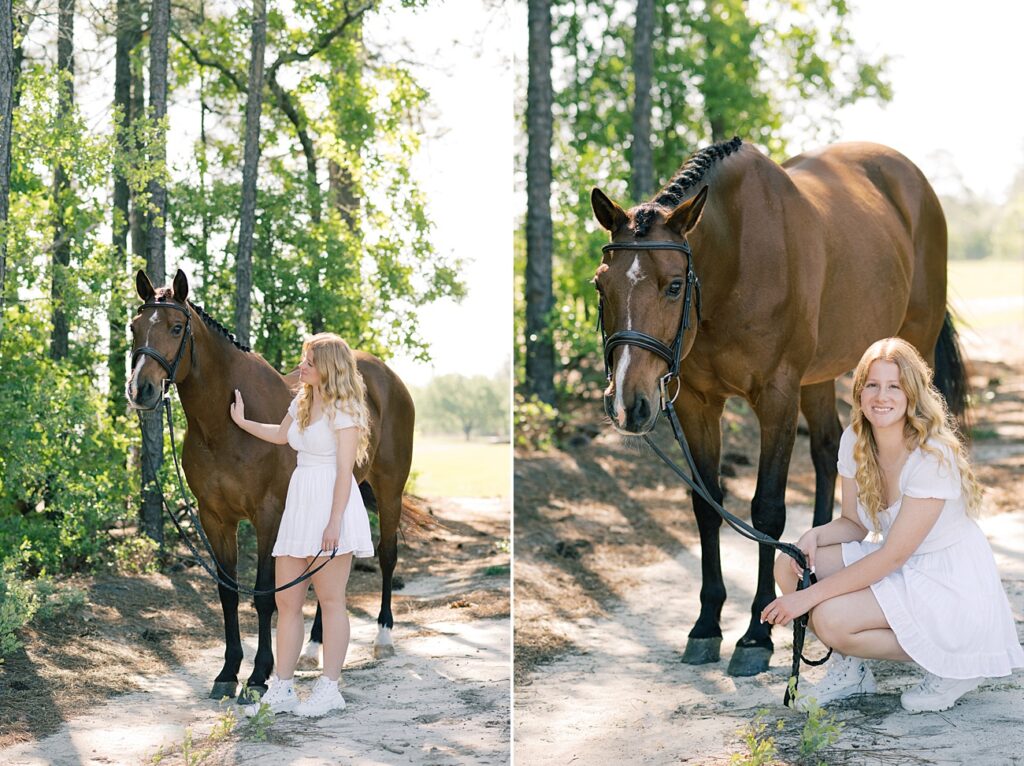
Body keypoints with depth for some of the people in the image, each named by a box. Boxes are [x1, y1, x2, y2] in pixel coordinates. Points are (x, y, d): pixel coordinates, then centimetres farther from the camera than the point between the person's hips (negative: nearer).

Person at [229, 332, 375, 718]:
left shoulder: (343, 409, -10)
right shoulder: (301, 402, 15)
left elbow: (345, 470, -15)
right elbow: (281, 434, 37)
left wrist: (334, 523, -21)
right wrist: (242, 422, 33)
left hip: (331, 501, -8)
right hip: (300, 504, 8)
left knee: (330, 599, -2)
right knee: (286, 601, 6)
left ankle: (329, 689, 3)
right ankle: (281, 690, 10)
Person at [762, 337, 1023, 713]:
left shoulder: (934, 456, -25)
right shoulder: (854, 440, -3)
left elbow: (892, 555, -25)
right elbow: (854, 523, 8)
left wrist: (811, 596, -26)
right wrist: (815, 536, -17)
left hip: (950, 585, -8)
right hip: (896, 566, 8)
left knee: (831, 619, -26)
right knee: (789, 565, -10)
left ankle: (952, 664, -7)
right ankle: (849, 669, 7)